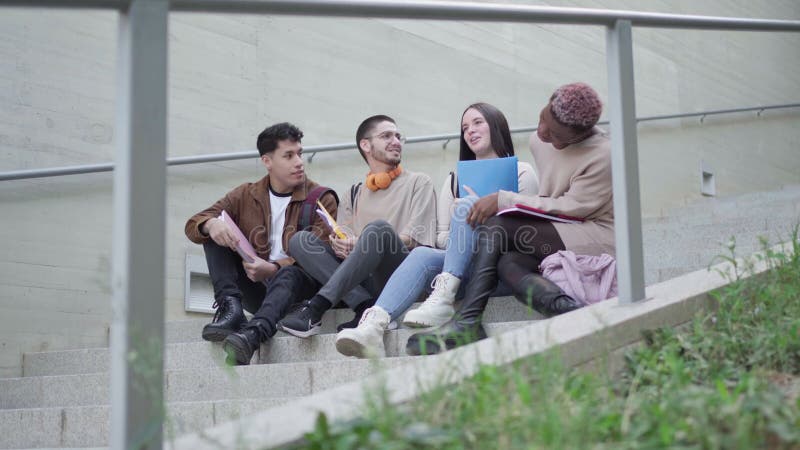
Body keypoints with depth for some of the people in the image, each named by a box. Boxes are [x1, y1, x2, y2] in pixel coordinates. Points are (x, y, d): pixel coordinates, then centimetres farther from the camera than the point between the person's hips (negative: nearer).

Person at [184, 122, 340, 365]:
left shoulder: (321, 199, 2)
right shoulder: (245, 196, 12)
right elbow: (193, 224, 4)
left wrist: (274, 269, -28)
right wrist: (211, 224, -22)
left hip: (297, 289, -4)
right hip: (255, 290, 4)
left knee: (289, 274, -37)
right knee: (214, 233, -8)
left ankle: (253, 333, -64)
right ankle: (231, 307, -28)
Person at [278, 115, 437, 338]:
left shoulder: (418, 182, 14)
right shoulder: (355, 194, 25)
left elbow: (414, 239, -1)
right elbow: (344, 237, 13)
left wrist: (363, 244, -14)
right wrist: (339, 245, -13)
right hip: (364, 281, 4)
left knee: (378, 228, -33)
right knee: (299, 240, -12)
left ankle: (316, 307, -38)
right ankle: (366, 306, -27)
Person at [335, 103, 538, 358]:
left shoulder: (521, 172, 16)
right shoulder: (454, 180, 28)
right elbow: (441, 237, 19)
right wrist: (464, 232, -5)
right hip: (462, 268, 3)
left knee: (469, 205, -27)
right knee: (423, 254, -30)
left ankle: (443, 298, -45)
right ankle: (373, 326, -54)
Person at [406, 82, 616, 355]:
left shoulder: (602, 156, -16)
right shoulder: (539, 142, 9)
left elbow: (573, 207, -14)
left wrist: (504, 200, -15)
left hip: (596, 238, -7)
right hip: (558, 235, 7)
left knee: (497, 226, -23)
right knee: (507, 264, -28)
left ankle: (467, 322, -29)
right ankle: (571, 312, -45)